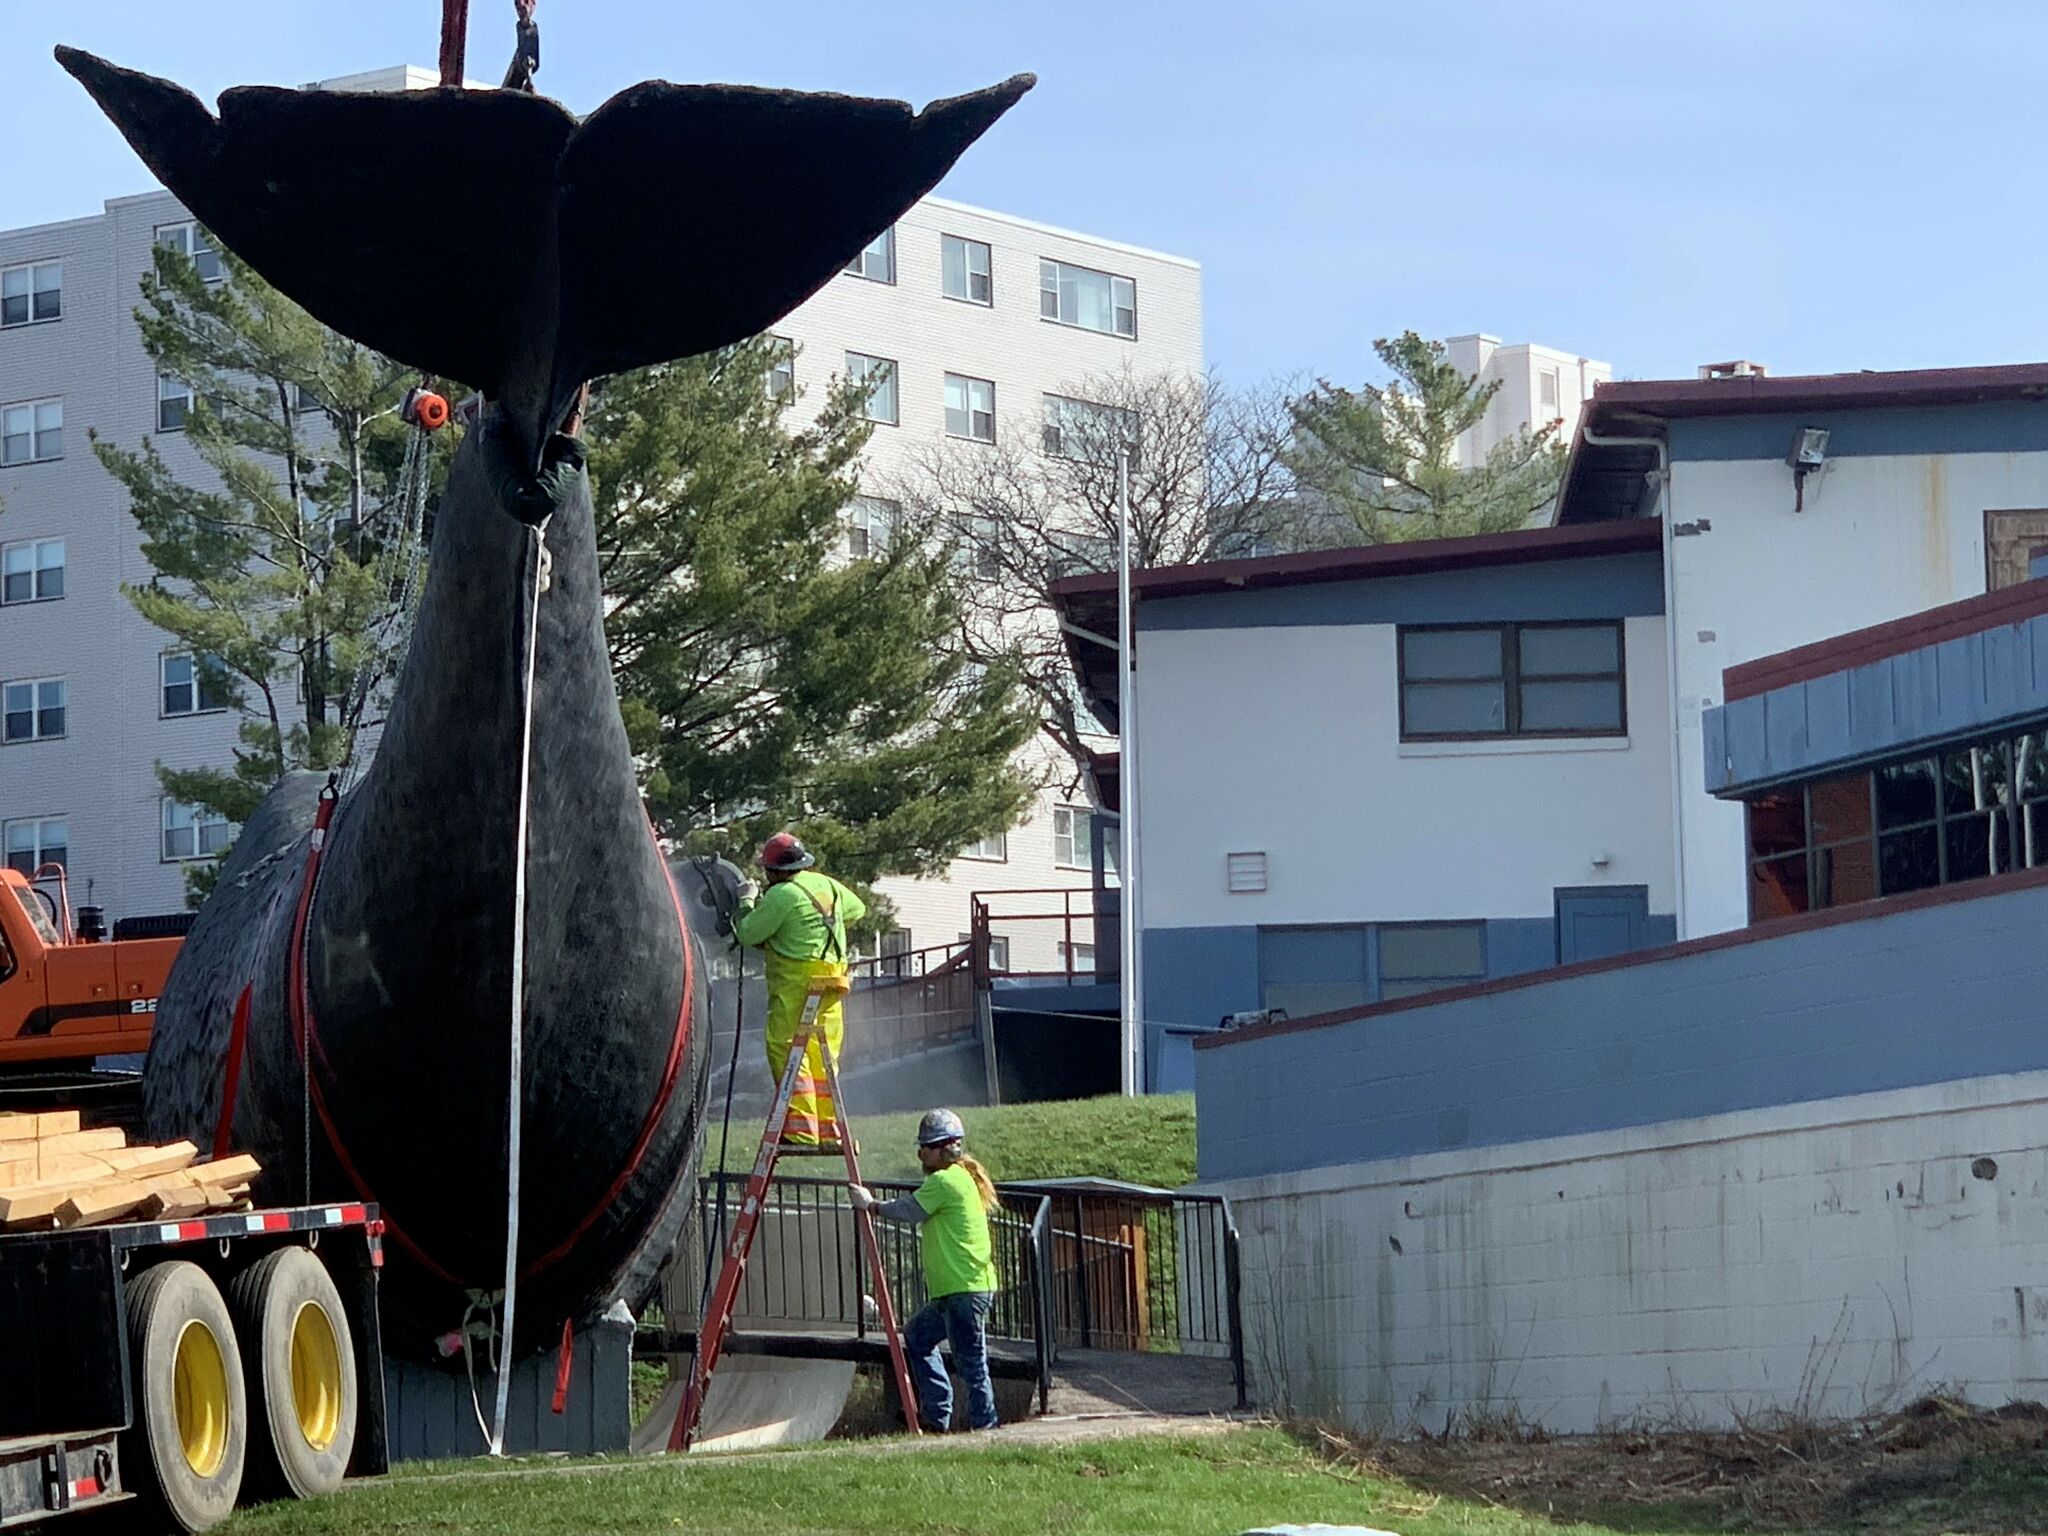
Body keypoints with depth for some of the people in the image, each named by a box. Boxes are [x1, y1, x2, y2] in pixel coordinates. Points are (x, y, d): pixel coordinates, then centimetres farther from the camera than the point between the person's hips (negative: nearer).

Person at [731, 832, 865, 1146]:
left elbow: (748, 934, -7)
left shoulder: (782, 895, -12)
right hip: (831, 982, 8)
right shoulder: (827, 885, 12)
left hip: (796, 982, -8)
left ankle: (801, 1128, -13)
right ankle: (828, 1128, 12)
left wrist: (747, 902, 9)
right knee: (822, 1054, 12)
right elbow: (857, 909, 31)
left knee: (785, 1048, -6)